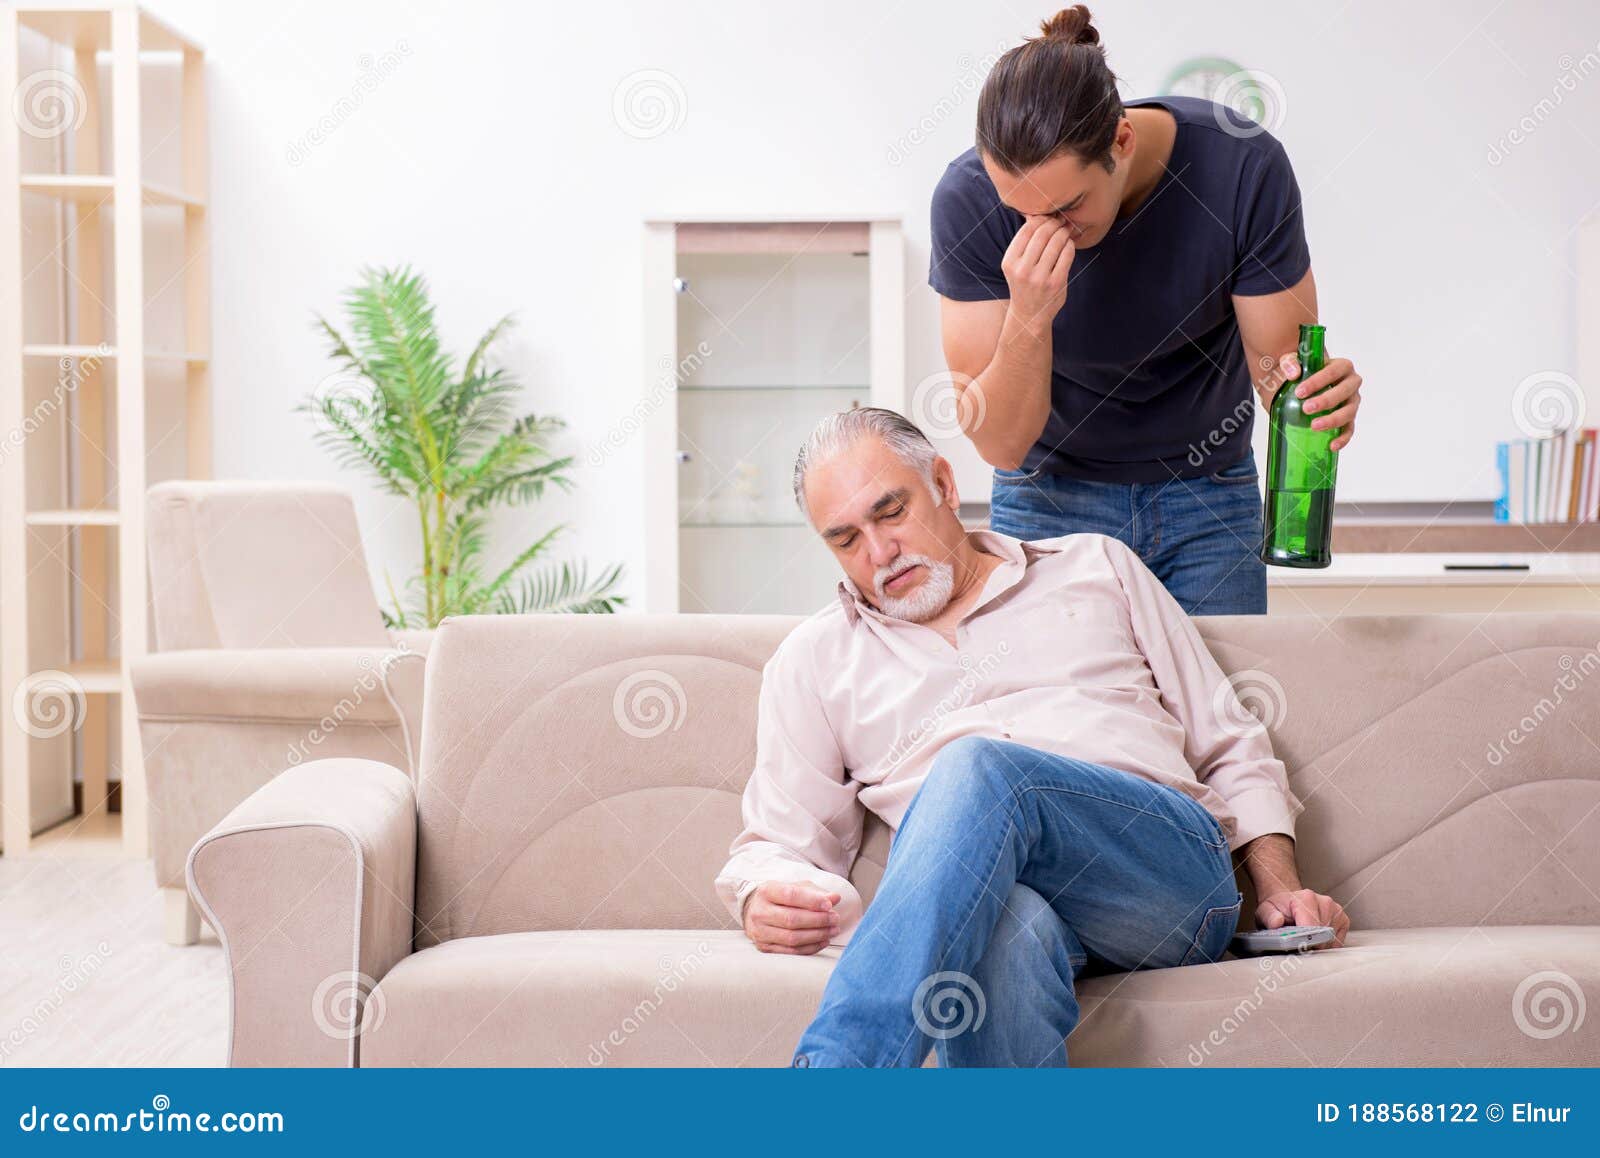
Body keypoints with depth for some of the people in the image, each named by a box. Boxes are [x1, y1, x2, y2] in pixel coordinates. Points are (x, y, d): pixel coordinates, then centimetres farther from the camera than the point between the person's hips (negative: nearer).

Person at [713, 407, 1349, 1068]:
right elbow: (777, 844, 20)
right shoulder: (812, 661, 25)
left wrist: (1281, 888, 8)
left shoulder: (1096, 567, 25)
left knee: (979, 768, -34)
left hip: (1172, 868, 0)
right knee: (1005, 931, -40)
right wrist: (763, 902, -5)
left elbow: (1231, 749, 23)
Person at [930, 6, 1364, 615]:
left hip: (1209, 498, 1)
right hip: (1050, 505, 0)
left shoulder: (1243, 167, -24)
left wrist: (1325, 392, -38)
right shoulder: (969, 198, -24)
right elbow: (1000, 445, -22)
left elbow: (1281, 362, -15)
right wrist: (1029, 317, -39)